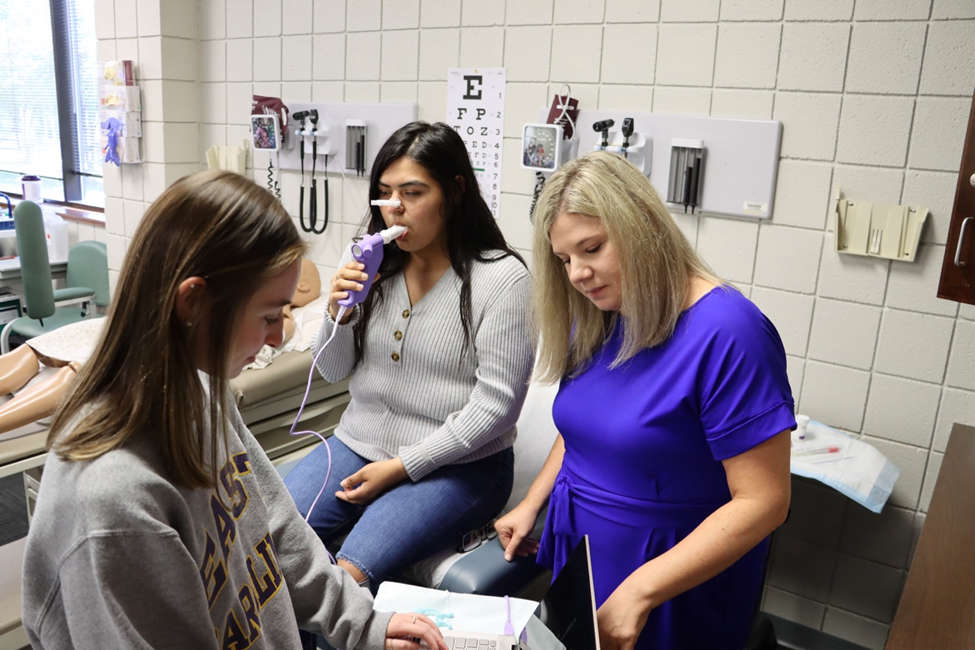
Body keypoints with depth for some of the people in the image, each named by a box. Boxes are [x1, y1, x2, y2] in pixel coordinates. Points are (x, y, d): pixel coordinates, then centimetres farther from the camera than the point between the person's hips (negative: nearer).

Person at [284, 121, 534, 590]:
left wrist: (401, 467, -14)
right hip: (358, 444, 5)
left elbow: (495, 405, -15)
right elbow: (333, 372, 10)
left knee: (351, 573, -25)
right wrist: (339, 313, -11)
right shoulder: (373, 266, 4)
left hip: (457, 466, -5)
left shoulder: (502, 278, -12)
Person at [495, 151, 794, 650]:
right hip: (578, 553, 6)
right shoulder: (595, 323, -1)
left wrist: (639, 591, -27)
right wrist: (532, 504, 4)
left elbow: (762, 502, -24)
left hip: (678, 573, -6)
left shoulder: (725, 332, -24)